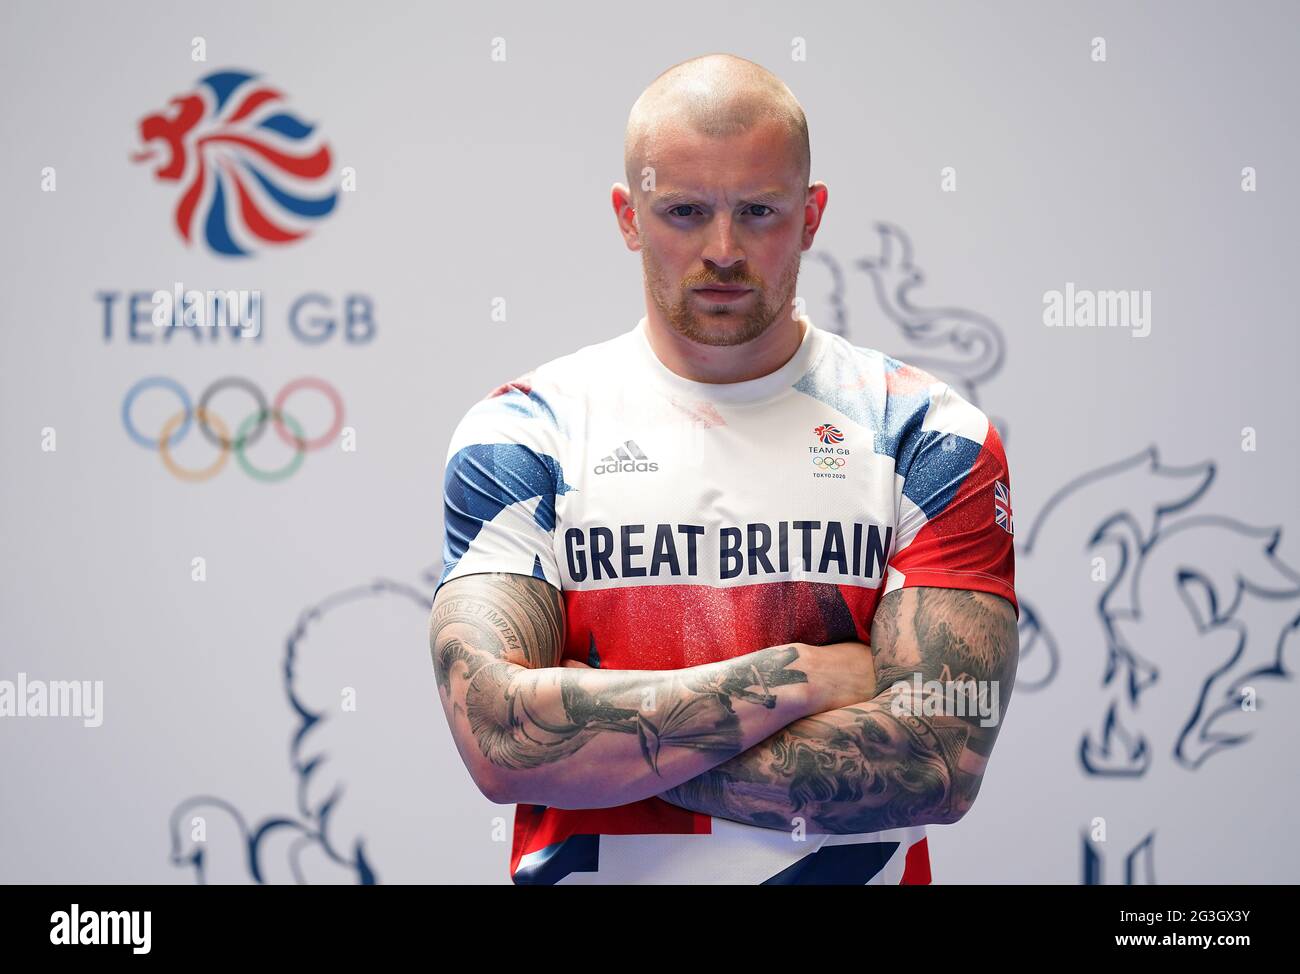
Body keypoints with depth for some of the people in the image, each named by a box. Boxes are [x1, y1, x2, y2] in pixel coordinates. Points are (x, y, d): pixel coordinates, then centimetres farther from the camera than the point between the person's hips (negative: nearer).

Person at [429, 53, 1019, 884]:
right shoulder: (520, 435, 2)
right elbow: (499, 740, -11)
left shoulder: (929, 436, 2)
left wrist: (596, 738, -11)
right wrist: (800, 677, -10)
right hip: (592, 870, 1)